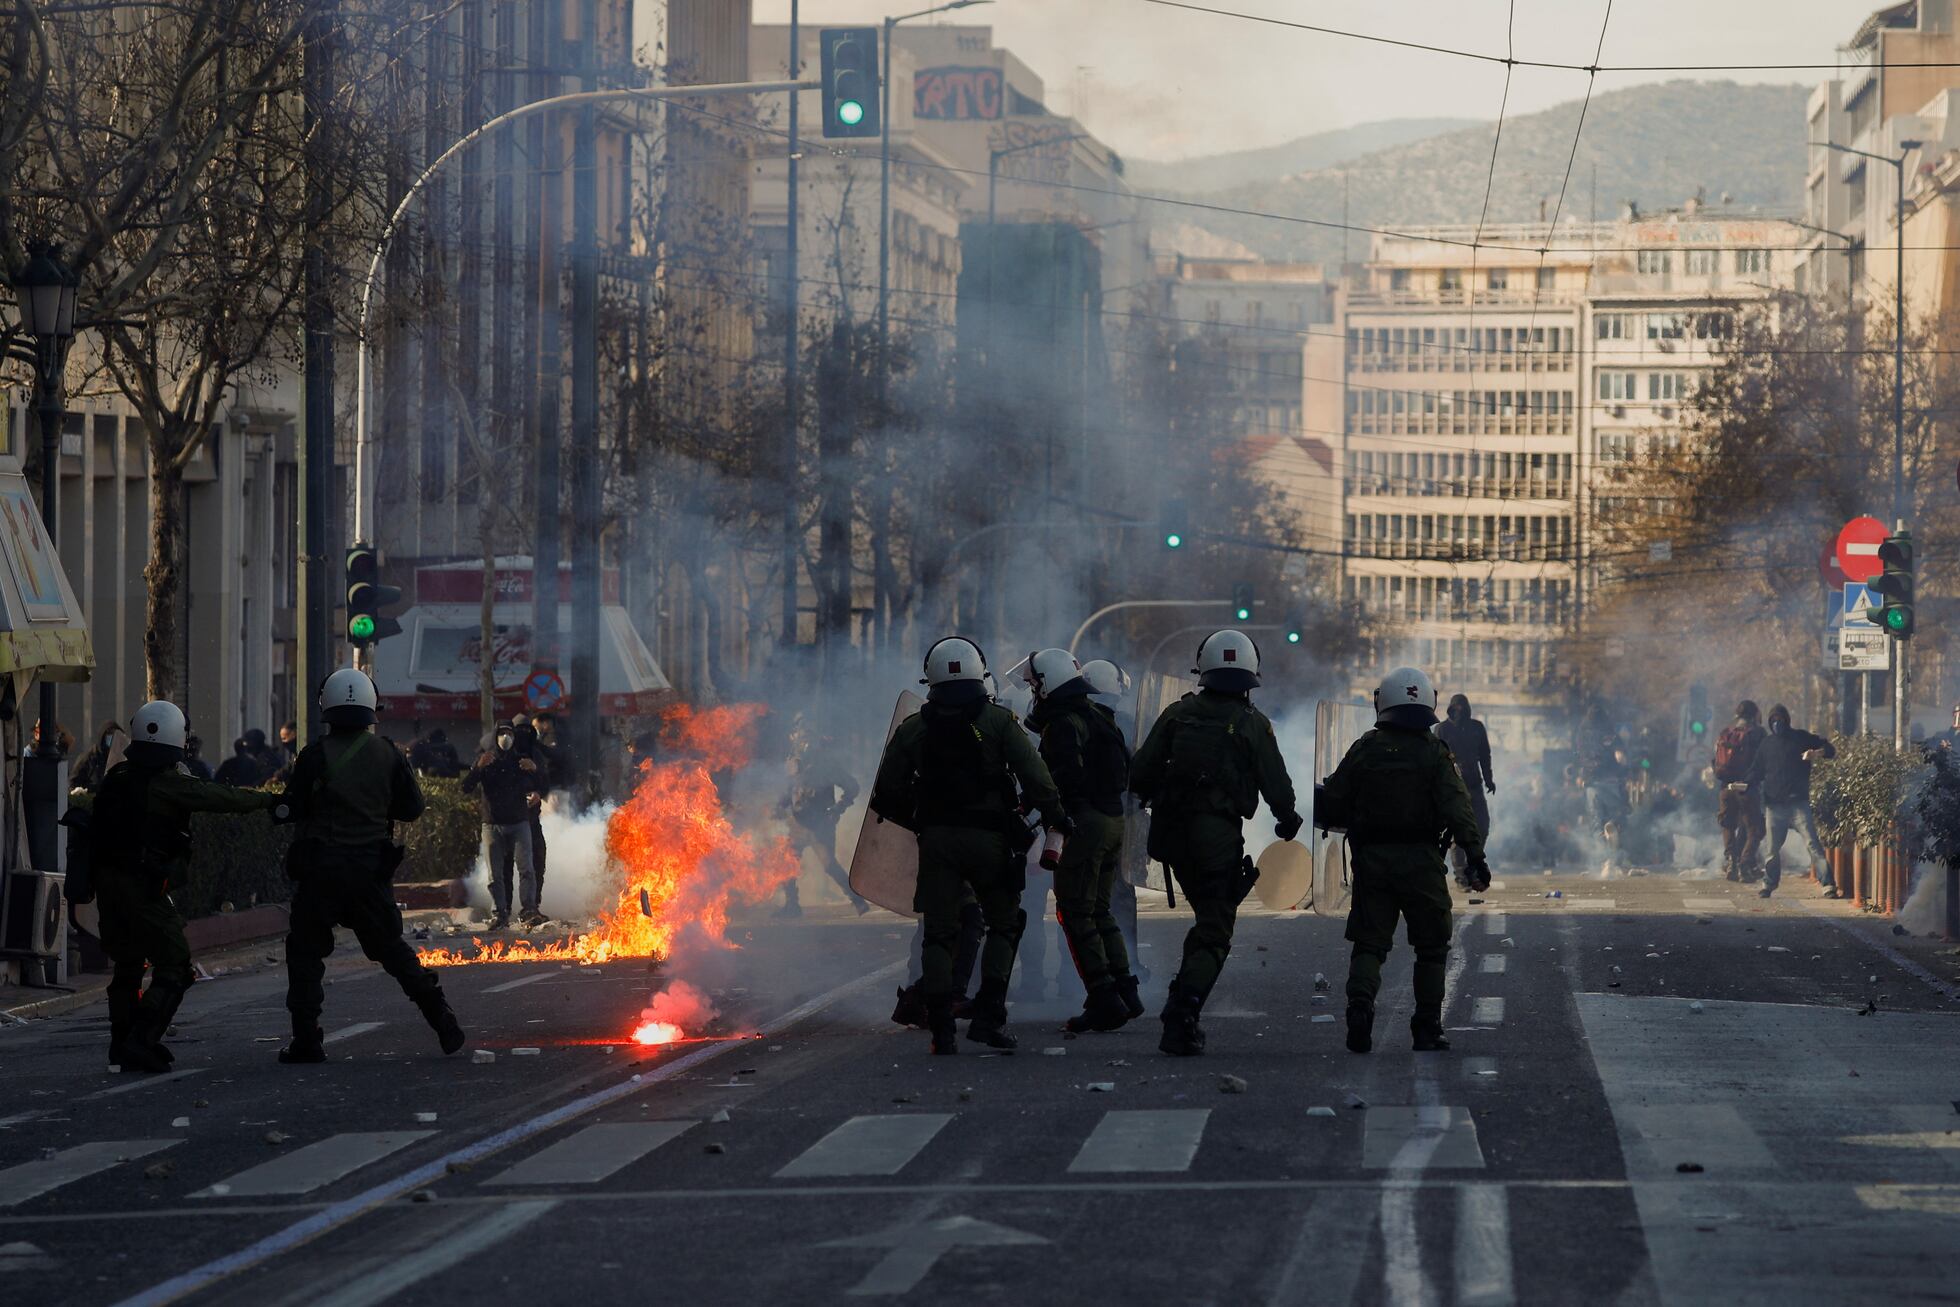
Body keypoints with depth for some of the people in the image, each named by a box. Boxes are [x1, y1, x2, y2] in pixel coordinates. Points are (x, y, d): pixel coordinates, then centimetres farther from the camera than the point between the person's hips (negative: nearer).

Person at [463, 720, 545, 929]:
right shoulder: (486, 759, 7)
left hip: (519, 822, 0)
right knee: (496, 873, -1)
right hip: (493, 824, 0)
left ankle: (529, 910, -17)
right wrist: (479, 767, -17)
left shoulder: (521, 760, 10)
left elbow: (541, 786, 9)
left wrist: (534, 771, -11)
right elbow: (466, 787, -2)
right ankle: (499, 913, 3)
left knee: (526, 868, -14)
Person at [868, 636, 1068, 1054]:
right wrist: (1055, 816, 2)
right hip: (989, 838, -2)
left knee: (939, 933, 8)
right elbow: (1035, 776, -9)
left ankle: (942, 1029, 1)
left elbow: (887, 795, 8)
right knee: (1004, 924, 13)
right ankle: (989, 1016, -1)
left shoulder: (912, 729, 5)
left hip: (936, 839, 2)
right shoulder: (999, 722, -2)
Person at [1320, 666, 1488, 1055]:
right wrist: (1474, 855, -15)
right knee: (1431, 947, 11)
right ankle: (1427, 1029, 9)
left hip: (1371, 860, 1)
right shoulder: (1435, 754, -4)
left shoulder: (1363, 750, 2)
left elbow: (1331, 806, 4)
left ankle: (1360, 1002, -20)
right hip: (1421, 859, -1)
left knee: (1369, 943, 6)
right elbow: (1457, 808, -14)